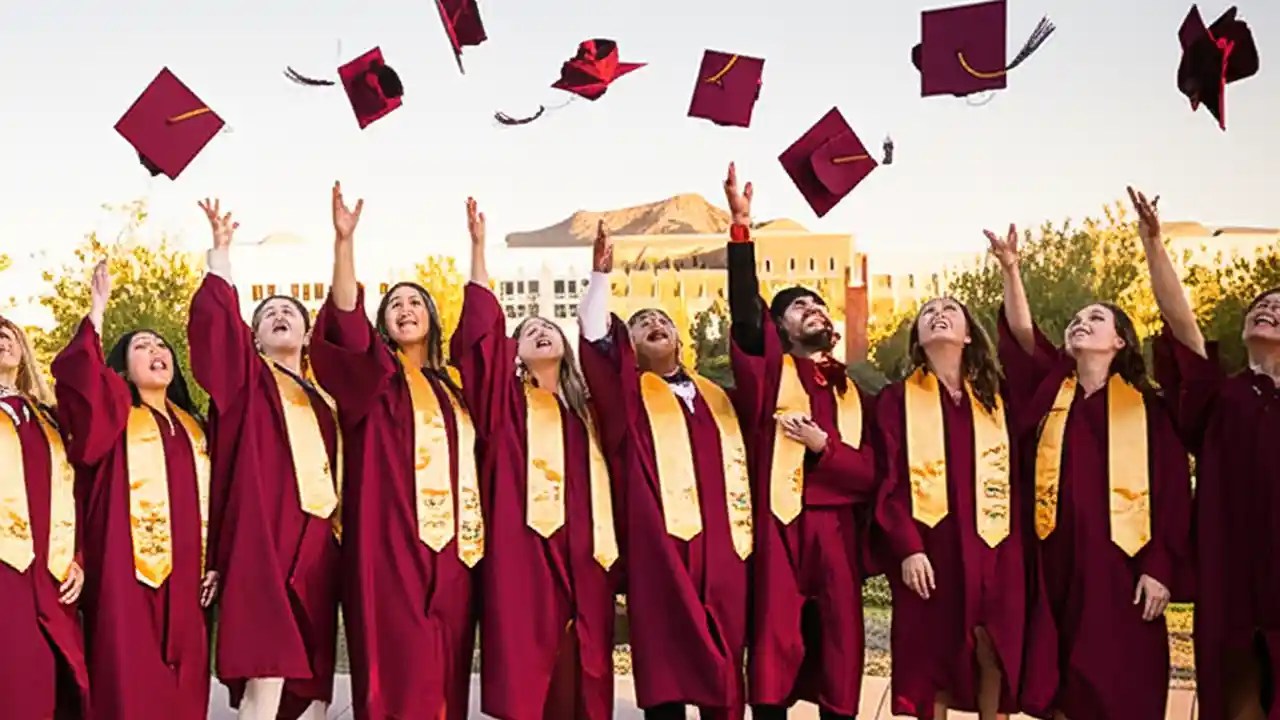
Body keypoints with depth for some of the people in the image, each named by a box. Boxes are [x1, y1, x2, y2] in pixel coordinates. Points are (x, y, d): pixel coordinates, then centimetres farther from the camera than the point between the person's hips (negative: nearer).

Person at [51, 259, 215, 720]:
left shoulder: (191, 426, 19)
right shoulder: (114, 412, 5)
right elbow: (78, 383, -17)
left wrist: (213, 560, 8)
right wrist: (97, 312, -19)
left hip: (183, 575, 5)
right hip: (128, 574, -5)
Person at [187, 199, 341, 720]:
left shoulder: (323, 395, 24)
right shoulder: (247, 377, 10)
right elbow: (215, 321, -2)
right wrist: (221, 249, -4)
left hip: (316, 545, 5)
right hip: (263, 540, -5)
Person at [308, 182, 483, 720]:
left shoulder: (452, 383, 21)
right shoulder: (375, 374, 7)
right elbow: (347, 323, -9)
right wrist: (345, 241, -18)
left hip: (454, 545, 5)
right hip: (392, 543, -5)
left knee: (445, 676, 5)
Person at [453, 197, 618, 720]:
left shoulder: (584, 408, 21)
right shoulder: (508, 400, 10)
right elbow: (483, 330, 0)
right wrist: (478, 246, -5)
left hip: (582, 555, 4)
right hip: (523, 552, -4)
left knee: (582, 676, 3)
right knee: (524, 672, -9)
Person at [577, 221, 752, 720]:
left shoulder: (716, 397, 21)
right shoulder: (628, 393, 10)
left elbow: (738, 468, 20)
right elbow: (594, 338, -7)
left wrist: (745, 538, 12)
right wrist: (600, 275, -16)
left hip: (722, 547, 3)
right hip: (659, 546, -3)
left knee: (724, 671, 4)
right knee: (666, 667, -4)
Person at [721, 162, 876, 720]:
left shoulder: (853, 394, 17)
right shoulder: (770, 375, 7)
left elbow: (870, 473, 8)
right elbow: (745, 311, -10)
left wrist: (824, 444, -10)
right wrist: (741, 226, -18)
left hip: (836, 533, 3)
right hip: (780, 529, -3)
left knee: (839, 655, 4)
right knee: (775, 653, -4)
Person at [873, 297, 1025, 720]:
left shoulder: (996, 399, 13)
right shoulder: (897, 399, 4)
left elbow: (1015, 479, 10)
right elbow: (889, 481, -3)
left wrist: (1017, 549, 2)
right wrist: (908, 547, -13)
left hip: (991, 547, 2)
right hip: (929, 548, -2)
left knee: (996, 654, 2)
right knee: (934, 656, 2)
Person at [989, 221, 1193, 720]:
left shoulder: (1145, 407, 3)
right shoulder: (1051, 391, 10)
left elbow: (1171, 491, 0)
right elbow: (1021, 335, -5)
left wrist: (1160, 568, -8)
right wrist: (1010, 269, -16)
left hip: (1119, 558, -2)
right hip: (1057, 557, 2)